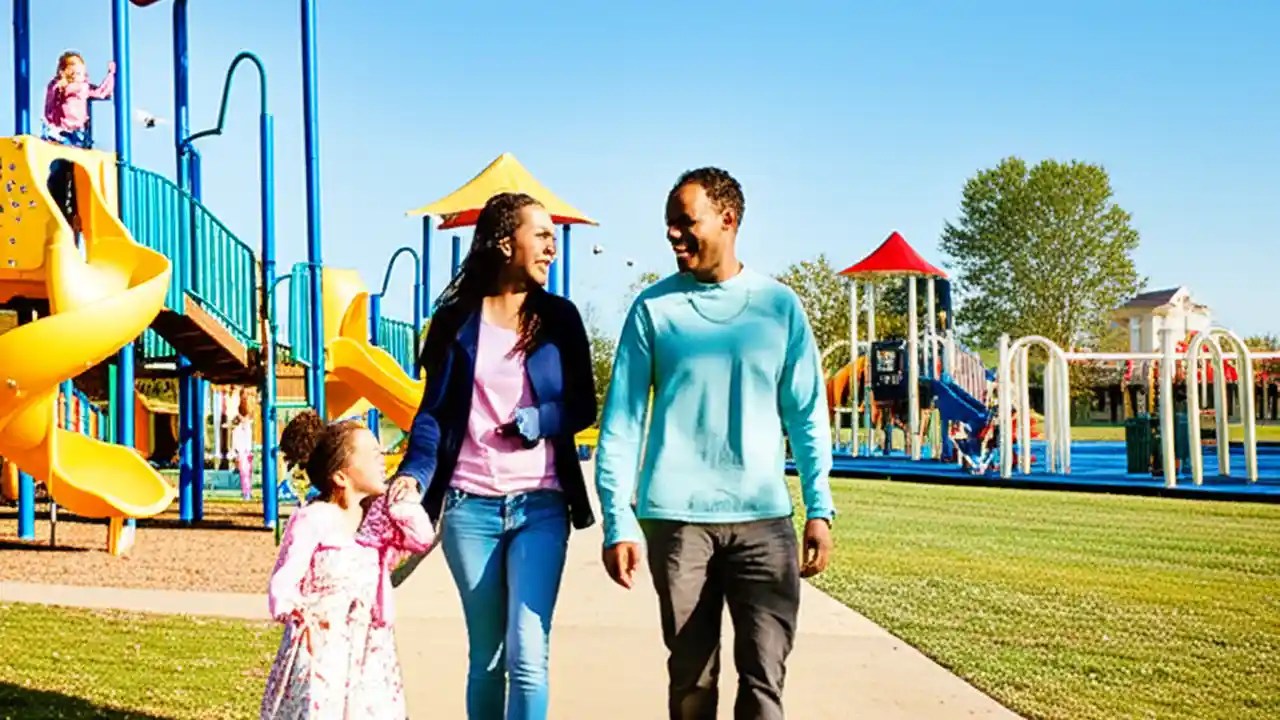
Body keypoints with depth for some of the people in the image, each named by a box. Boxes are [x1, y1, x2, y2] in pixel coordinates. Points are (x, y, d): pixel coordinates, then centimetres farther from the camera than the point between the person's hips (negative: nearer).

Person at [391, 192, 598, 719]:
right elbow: (433, 410, 2)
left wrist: (533, 422, -10)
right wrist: (414, 473, -15)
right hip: (469, 505, 0)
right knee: (485, 656, 9)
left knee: (527, 655, -10)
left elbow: (581, 406, 8)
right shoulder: (456, 318, 4)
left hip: (540, 505, 0)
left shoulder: (559, 317, 7)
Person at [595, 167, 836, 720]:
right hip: (676, 518, 0)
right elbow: (622, 421, 1)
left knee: (765, 676, -3)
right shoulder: (654, 308, 3)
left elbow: (808, 416, 8)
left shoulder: (779, 305, 6)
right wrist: (618, 521, -6)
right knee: (691, 675, 7)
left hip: (764, 518, 1)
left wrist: (819, 509, 2)